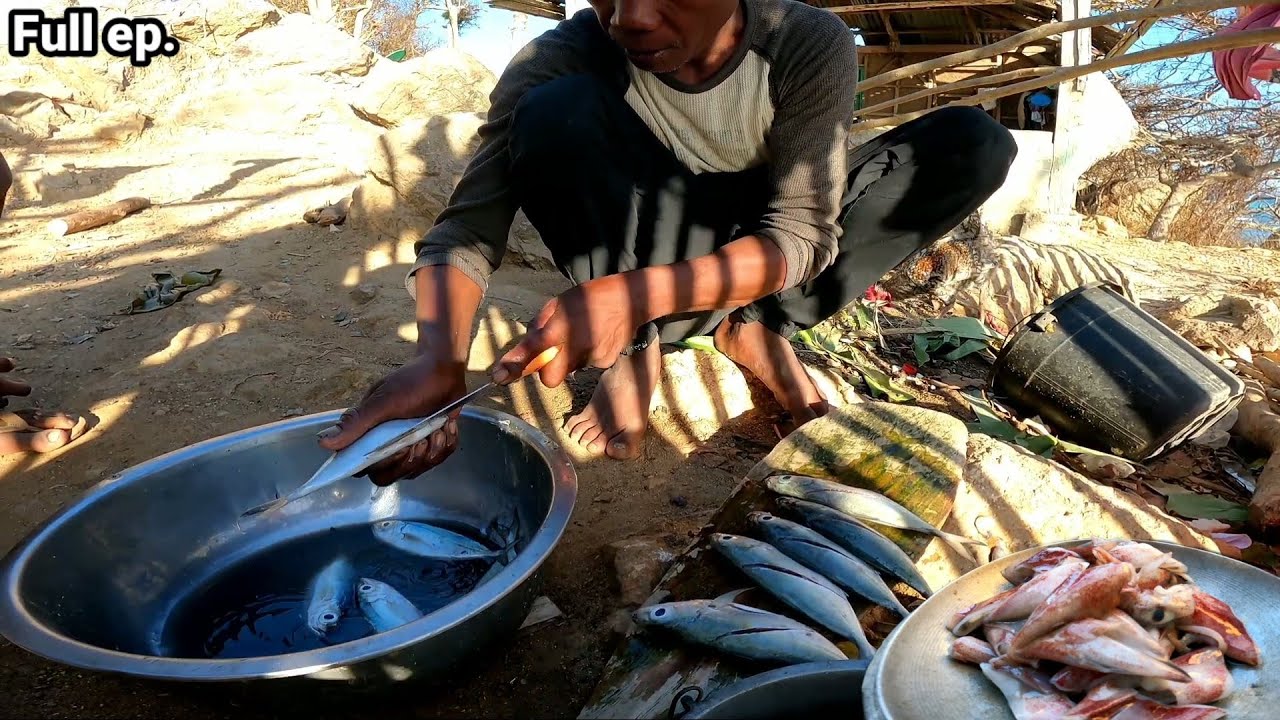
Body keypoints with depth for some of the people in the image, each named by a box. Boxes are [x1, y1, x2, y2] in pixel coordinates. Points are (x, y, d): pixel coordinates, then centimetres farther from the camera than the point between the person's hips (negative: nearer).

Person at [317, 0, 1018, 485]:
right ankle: (635, 352, -14)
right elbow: (467, 225, -26)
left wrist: (640, 291, -43)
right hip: (648, 241, -1)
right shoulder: (562, 59, -23)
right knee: (557, 113, -31)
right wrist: (438, 357, -47)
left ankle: (755, 329, -11)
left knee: (974, 143, -19)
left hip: (761, 260, 2)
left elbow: (802, 233, -26)